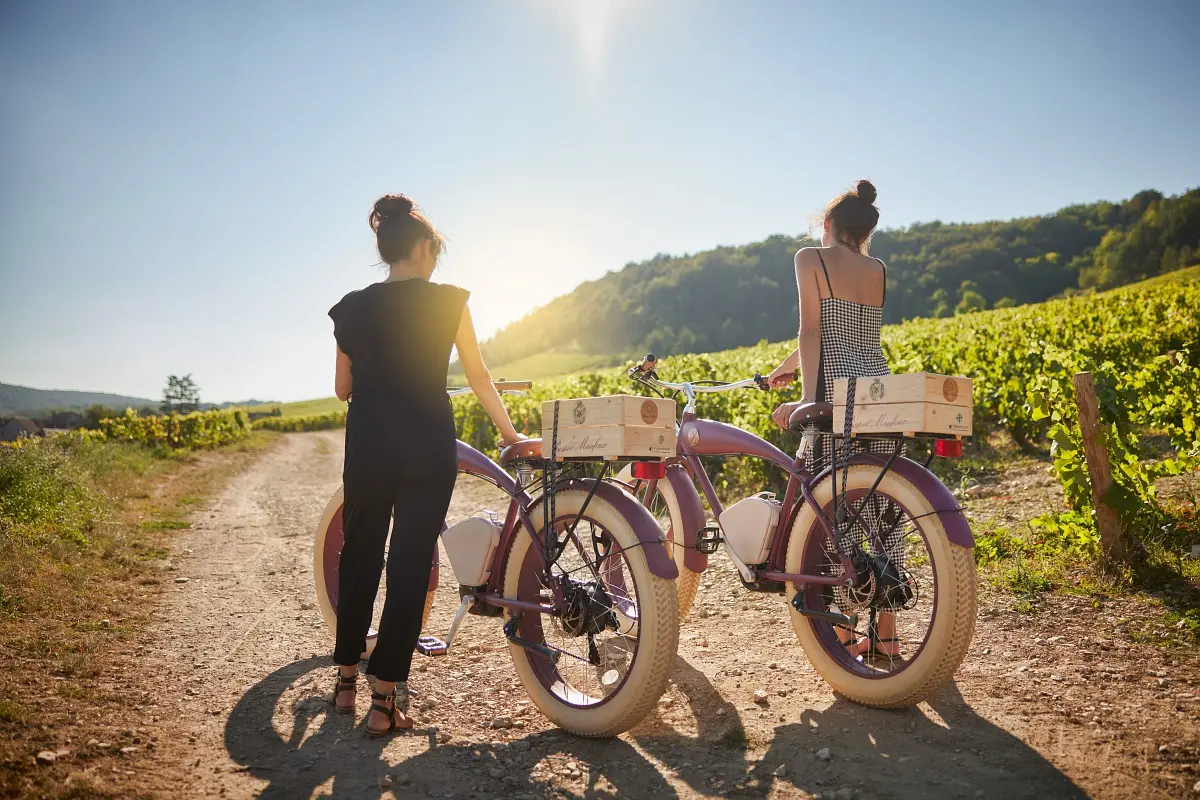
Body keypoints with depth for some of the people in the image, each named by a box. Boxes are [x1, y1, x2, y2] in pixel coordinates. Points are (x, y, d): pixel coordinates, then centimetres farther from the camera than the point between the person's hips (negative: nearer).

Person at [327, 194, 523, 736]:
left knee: (360, 556, 18)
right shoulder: (448, 301, -3)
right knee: (410, 564, 3)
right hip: (428, 446, -3)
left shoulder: (352, 308, 4)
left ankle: (346, 680, 28)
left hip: (368, 443, 3)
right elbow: (478, 377, 2)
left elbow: (343, 388, 10)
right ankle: (385, 700, 5)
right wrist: (509, 432, 14)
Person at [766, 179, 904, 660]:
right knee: (879, 506, 9)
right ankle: (886, 633, 16)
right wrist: (787, 366, 35)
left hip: (835, 389, -6)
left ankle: (843, 637, 3)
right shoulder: (879, 271, 17)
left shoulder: (811, 258, 1)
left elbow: (811, 330, -9)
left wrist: (808, 395, -13)